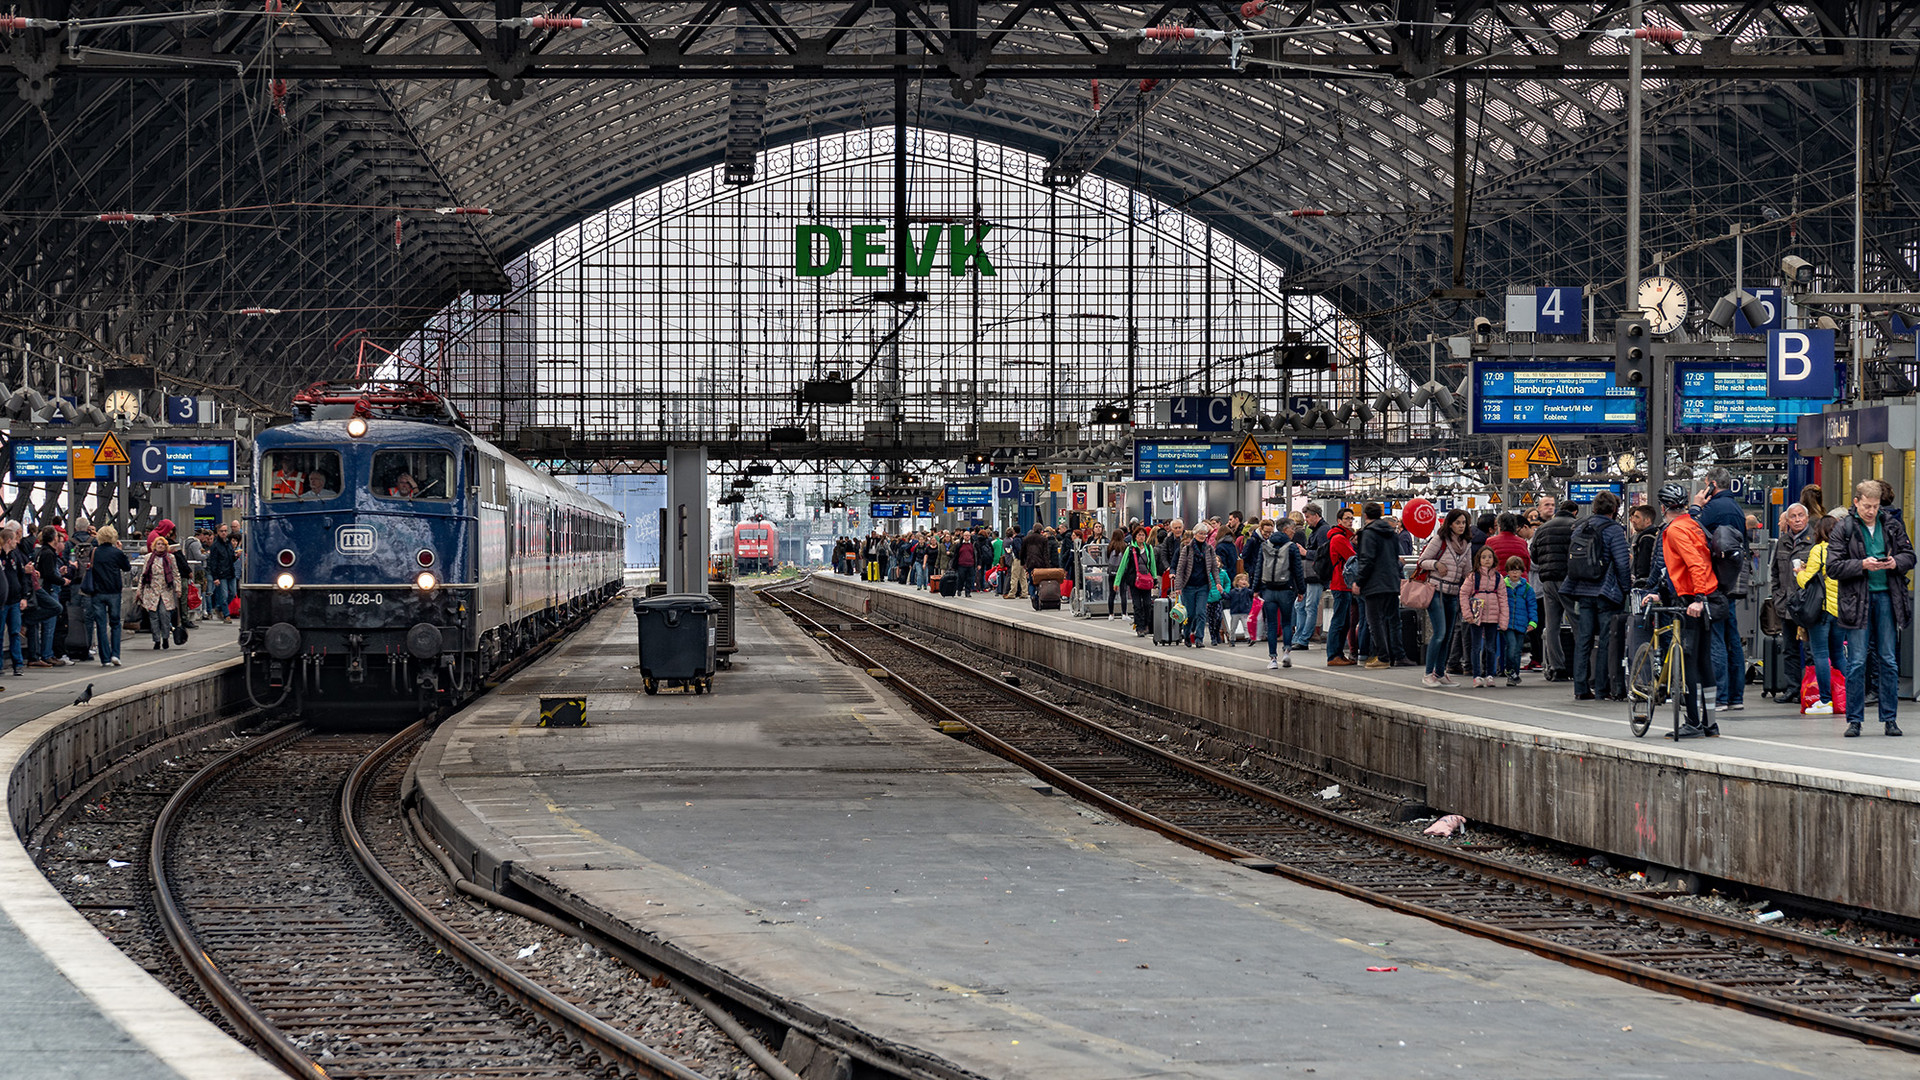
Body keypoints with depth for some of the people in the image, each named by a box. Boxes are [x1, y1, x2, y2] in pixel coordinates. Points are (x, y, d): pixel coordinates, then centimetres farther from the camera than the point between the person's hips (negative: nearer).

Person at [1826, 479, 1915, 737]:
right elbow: (1833, 567, -5)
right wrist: (1863, 565, -18)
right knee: (1857, 663, -1)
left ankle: (1890, 718, 13)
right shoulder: (1843, 530, -2)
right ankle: (1854, 720, 5)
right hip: (1857, 599, -3)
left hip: (1887, 598, 3)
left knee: (1888, 661, 6)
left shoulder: (1892, 525, 7)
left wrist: (1895, 563, -9)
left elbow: (1909, 556, 13)